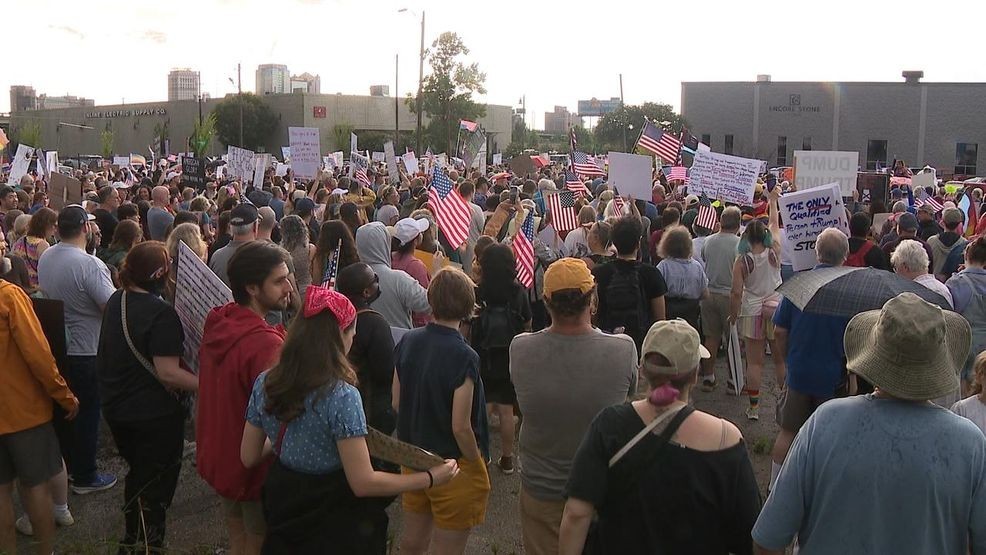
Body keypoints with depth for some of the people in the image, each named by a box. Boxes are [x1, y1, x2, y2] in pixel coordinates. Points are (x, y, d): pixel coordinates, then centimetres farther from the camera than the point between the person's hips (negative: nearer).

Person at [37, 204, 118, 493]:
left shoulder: (45, 258, 0)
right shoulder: (90, 265, -25)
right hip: (86, 351, -7)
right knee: (87, 413, 6)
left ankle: (65, 464, 36)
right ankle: (84, 477, 17)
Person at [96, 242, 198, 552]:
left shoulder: (115, 302, 2)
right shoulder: (161, 313, -25)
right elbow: (168, 373, -30)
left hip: (116, 407, 8)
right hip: (154, 413, -8)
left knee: (138, 471, 26)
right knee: (157, 480, 10)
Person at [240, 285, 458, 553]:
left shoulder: (265, 383, -9)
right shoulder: (342, 396, -27)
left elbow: (249, 458, 1)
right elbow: (363, 483, -25)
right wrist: (430, 478, -16)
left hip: (283, 511, 5)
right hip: (332, 523, -5)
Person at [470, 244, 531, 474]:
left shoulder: (476, 293, -14)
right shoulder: (519, 292, -8)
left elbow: (465, 328, -8)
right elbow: (527, 326, 3)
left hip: (482, 359, -2)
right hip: (511, 360, 2)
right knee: (506, 410, 10)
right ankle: (507, 459, 20)